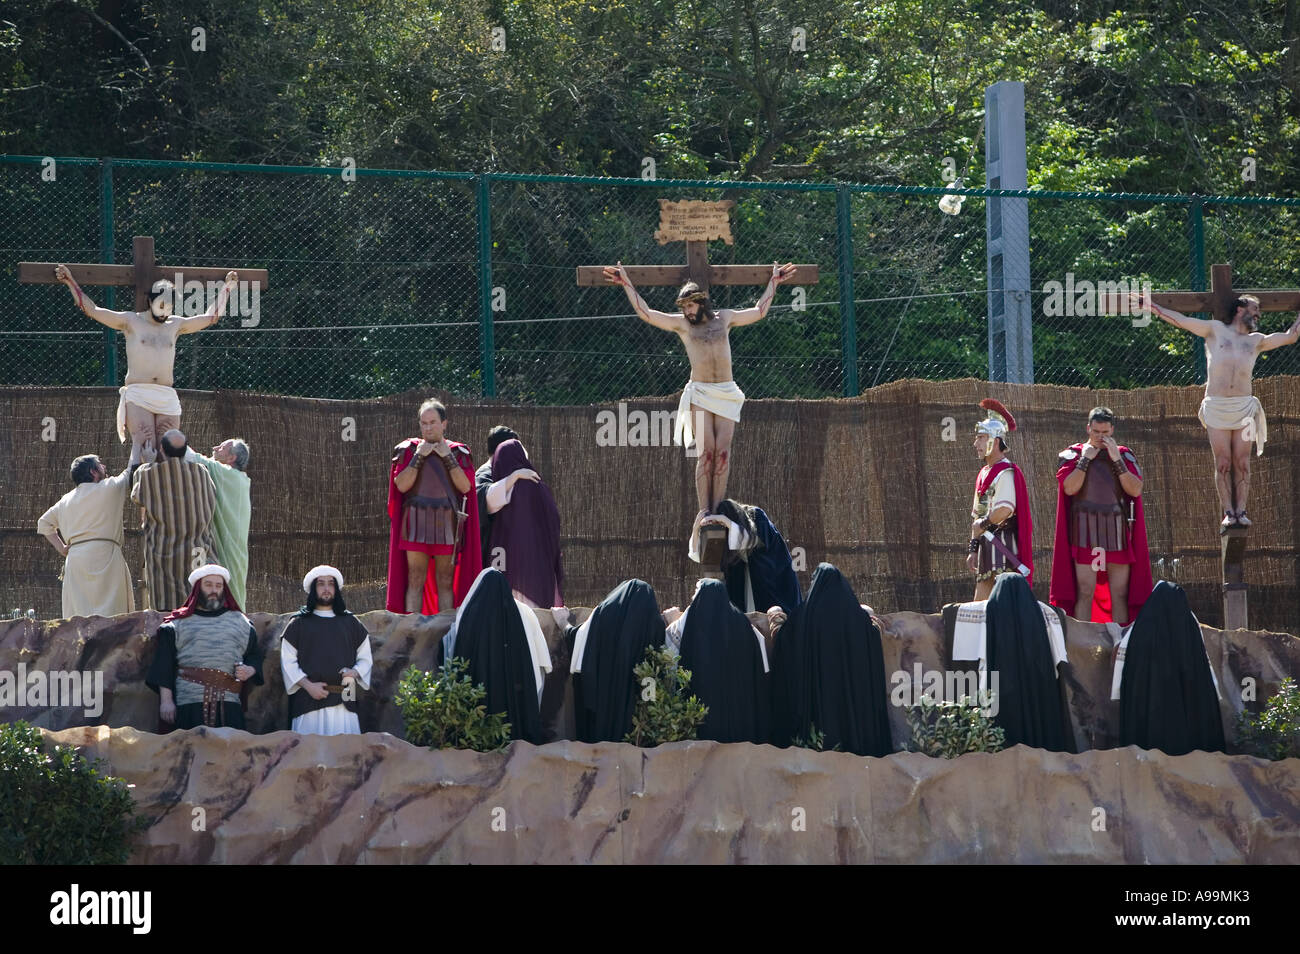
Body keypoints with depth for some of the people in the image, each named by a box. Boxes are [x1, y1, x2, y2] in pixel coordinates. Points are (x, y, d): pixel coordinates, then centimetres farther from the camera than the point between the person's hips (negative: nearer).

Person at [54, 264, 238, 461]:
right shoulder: (130, 321, 9)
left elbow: (211, 317, 30)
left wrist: (226, 288, 34)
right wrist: (70, 281, 6)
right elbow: (91, 310, 7)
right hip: (138, 396, -3)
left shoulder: (175, 325, 18)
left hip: (167, 400, 3)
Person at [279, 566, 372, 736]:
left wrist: (355, 672, -4)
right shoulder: (299, 624, 11)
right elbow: (288, 661, 6)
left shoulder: (350, 623, 17)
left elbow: (365, 657, 19)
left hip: (343, 702, 2)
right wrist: (308, 685, -8)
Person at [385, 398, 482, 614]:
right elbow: (401, 485, -5)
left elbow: (465, 486, -5)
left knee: (445, 582, 0)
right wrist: (419, 456, -9)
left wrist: (448, 457, -7)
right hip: (417, 522, -1)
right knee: (415, 580, -6)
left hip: (447, 523, 1)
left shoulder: (457, 452, 9)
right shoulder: (409, 449, 7)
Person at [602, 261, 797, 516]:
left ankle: (718, 508, -5)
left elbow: (759, 311, 29)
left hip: (727, 393, 2)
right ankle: (704, 510, -11)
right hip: (700, 393, -2)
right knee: (707, 451, -12)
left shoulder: (725, 317, 15)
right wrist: (627, 284, 6)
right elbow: (645, 313, 6)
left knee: (723, 452, -6)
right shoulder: (681, 323, 8)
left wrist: (773, 281, 35)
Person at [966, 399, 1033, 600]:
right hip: (987, 544, 10)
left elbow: (1005, 510, -23)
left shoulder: (1006, 472, -10)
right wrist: (973, 548, 15)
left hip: (1003, 544, -10)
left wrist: (982, 525, -8)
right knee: (980, 603, 8)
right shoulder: (984, 474, 19)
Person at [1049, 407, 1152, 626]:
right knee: (1085, 591, -10)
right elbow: (1069, 487, -9)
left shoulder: (1125, 456, 14)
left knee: (1120, 593, -1)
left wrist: (1117, 460, -6)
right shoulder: (1073, 454, 8)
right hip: (1085, 531, -2)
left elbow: (1135, 489, -1)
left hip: (1117, 531, 2)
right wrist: (1085, 459, -6)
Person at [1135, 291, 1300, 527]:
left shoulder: (1256, 341, 18)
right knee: (1223, 463, -4)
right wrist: (1150, 306, 9)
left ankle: (1241, 510, 0)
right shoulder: (1216, 330, 12)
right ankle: (1228, 512, -2)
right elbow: (1180, 321, 11)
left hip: (1244, 408, 2)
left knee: (1242, 463, -3)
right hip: (1216, 407, -2)